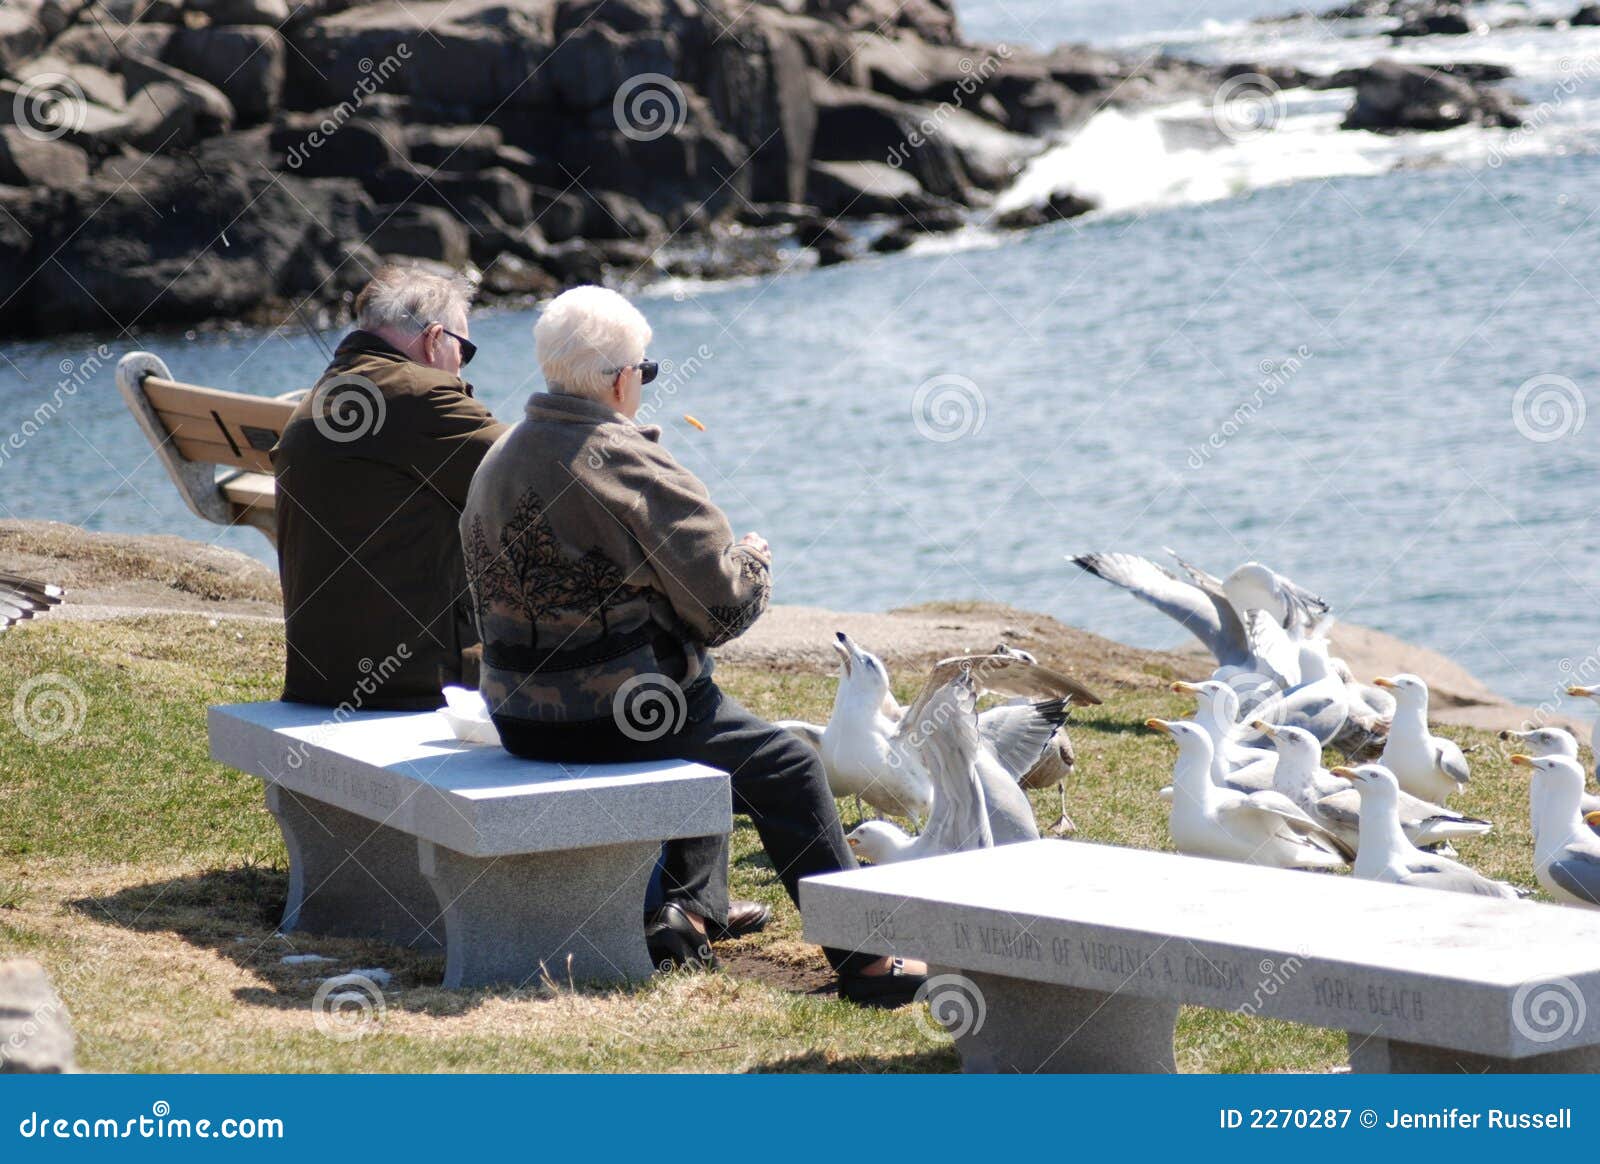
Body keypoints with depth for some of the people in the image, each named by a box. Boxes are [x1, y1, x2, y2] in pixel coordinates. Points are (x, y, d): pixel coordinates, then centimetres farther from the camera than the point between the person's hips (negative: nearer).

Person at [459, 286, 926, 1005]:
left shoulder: (494, 466, 9)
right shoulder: (629, 465, -17)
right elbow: (723, 605, -14)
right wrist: (754, 561, 9)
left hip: (520, 719, 9)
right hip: (615, 716, -8)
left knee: (710, 732, 33)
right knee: (785, 768, 6)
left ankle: (687, 909, 23)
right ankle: (861, 959, 7)